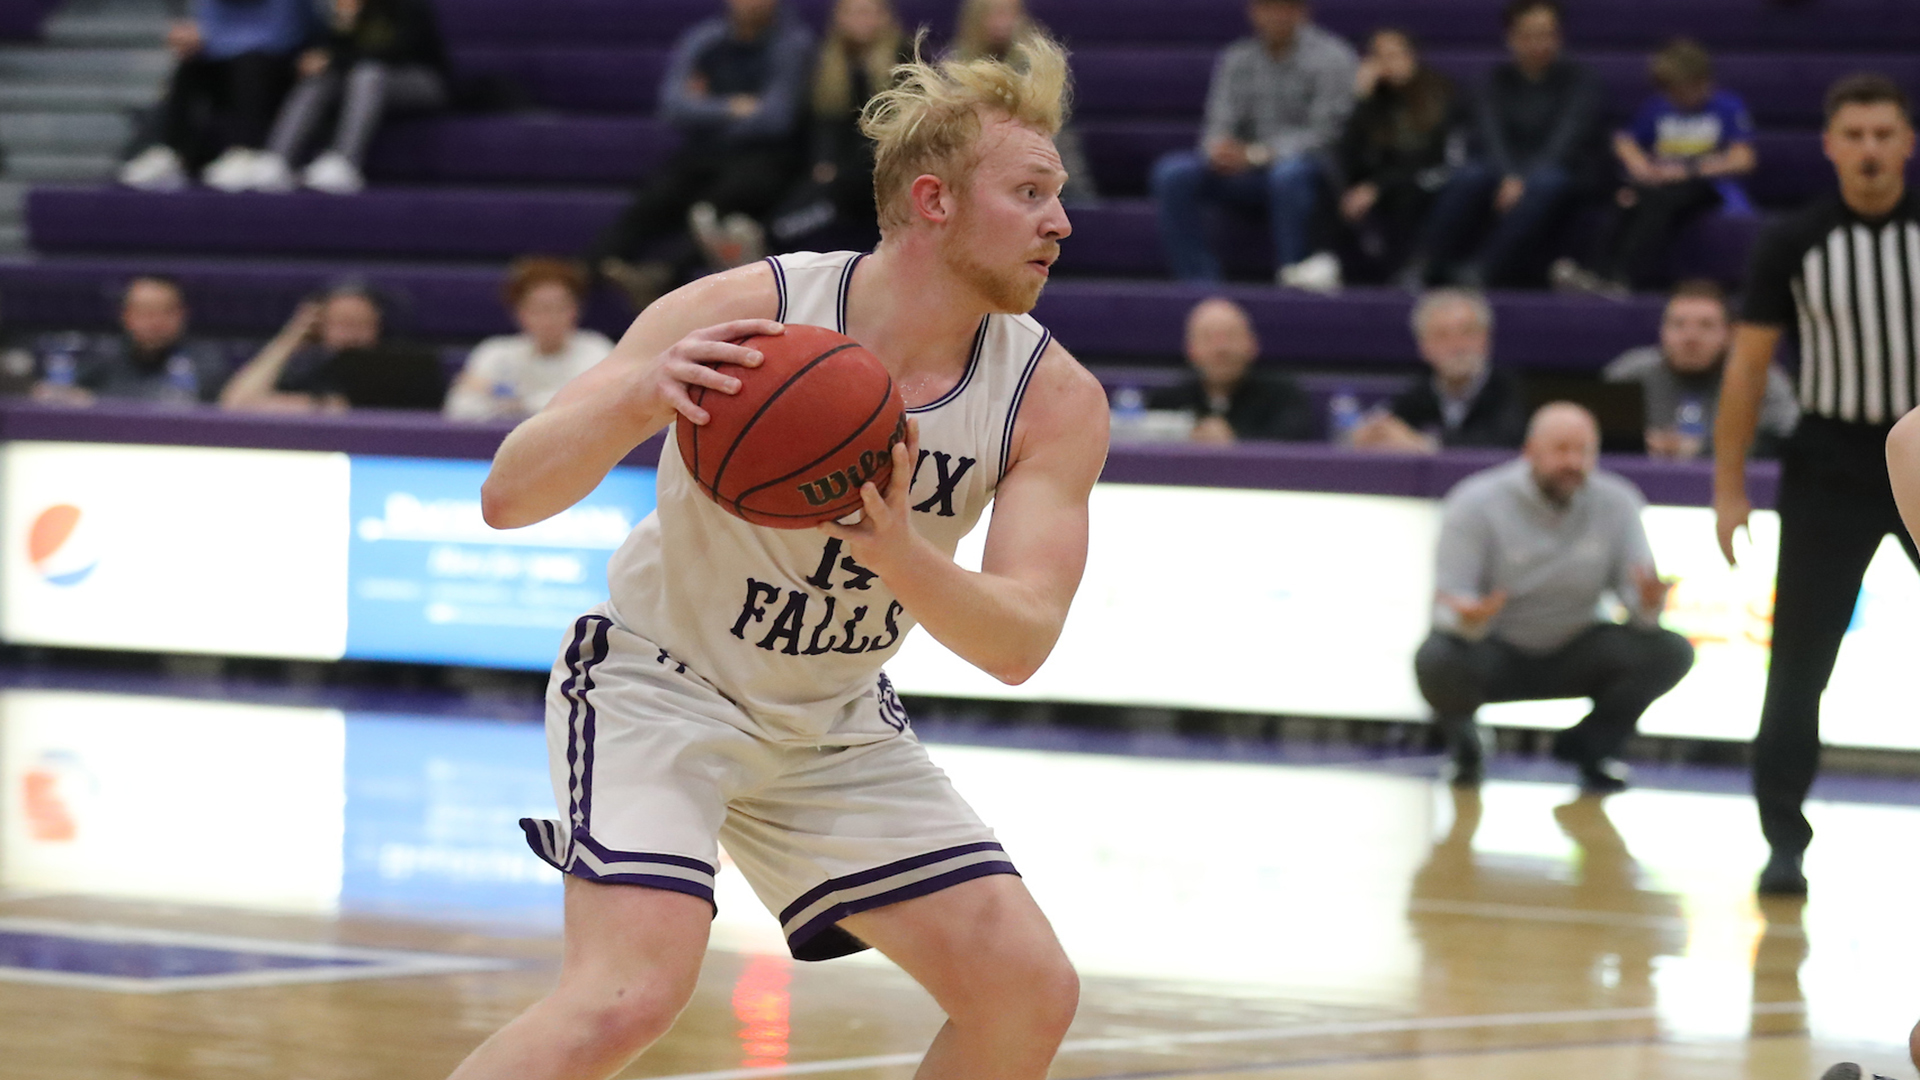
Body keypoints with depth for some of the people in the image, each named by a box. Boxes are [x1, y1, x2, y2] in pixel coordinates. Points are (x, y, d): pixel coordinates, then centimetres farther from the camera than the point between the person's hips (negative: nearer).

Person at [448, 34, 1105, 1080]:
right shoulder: (743, 312, -23)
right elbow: (508, 495, -25)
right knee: (629, 995, -27)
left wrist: (898, 554, -41)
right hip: (661, 685, -5)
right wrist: (635, 399, -45)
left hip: (836, 724, 5)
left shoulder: (1056, 399, -12)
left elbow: (1018, 641, -20)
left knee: (1029, 993, -4)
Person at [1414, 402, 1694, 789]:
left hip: (1573, 651, 3)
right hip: (1494, 653, -3)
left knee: (1671, 652, -20)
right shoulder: (1477, 504, -15)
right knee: (1436, 660, -37)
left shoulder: (1617, 504, -6)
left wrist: (1648, 603, -34)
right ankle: (1464, 742, 1)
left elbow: (1638, 600, -8)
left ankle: (1589, 745, 5)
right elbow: (1448, 602, -17)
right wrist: (1469, 618, -43)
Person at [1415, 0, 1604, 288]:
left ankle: (1485, 270, -47)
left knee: (1544, 184, -37)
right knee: (1468, 176, -30)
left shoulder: (1579, 80, 3)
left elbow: (1566, 139, -11)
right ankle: (1427, 266, -39)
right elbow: (1491, 135, -5)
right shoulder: (1498, 81, 10)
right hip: (1507, 169, 2)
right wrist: (1509, 178, -26)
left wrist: (1525, 180, -26)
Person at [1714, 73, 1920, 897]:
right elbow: (1749, 363, 1)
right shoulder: (1793, 245, -3)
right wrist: (1729, 487, -2)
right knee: (1799, 660, -3)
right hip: (1832, 466, 0)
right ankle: (1783, 841, 5)